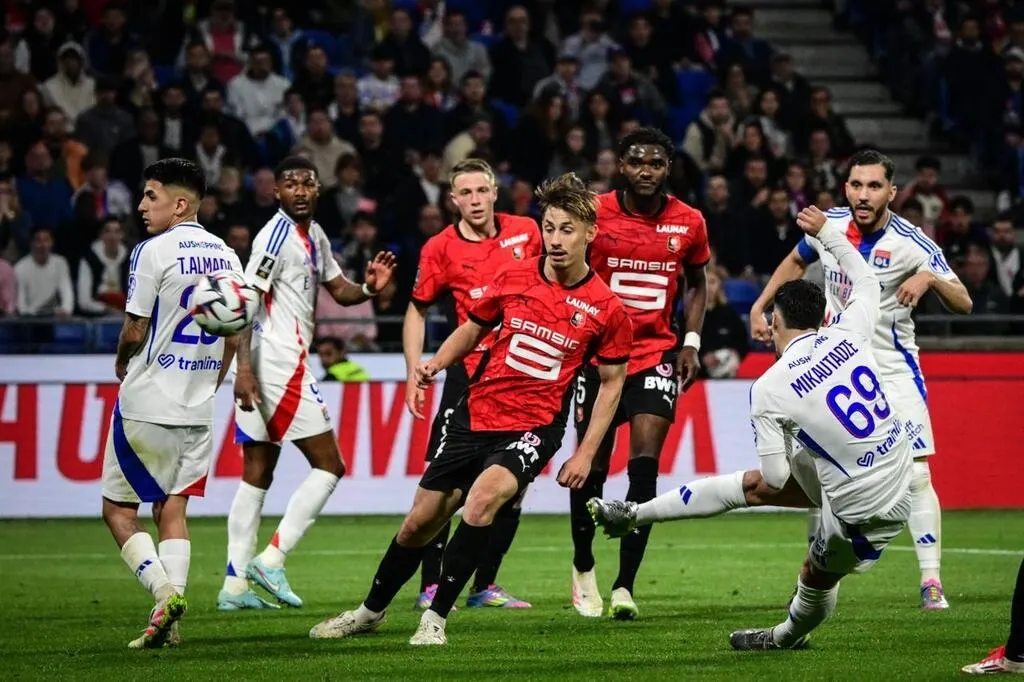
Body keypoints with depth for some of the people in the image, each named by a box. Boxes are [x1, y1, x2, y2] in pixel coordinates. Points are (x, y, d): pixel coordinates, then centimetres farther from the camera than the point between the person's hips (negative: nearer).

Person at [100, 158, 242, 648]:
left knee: (118, 508, 4)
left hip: (147, 403, -6)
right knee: (172, 507, 10)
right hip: (198, 407, 6)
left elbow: (135, 331, -12)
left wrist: (122, 363, 8)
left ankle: (164, 590, -14)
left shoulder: (154, 251, -14)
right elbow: (233, 336, 13)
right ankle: (168, 622, 0)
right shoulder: (226, 256, 8)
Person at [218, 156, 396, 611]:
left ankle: (235, 585, 8)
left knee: (257, 474, 8)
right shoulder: (277, 236, -12)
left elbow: (339, 290, 26)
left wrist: (369, 288, 3)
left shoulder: (314, 237, 17)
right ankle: (271, 560, -8)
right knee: (329, 467, -6)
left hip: (269, 367, 10)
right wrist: (244, 368, -27)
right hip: (279, 364, -10)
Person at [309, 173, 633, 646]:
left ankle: (436, 617, -19)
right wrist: (436, 364, -5)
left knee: (483, 496, -32)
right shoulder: (513, 277, -1)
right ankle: (371, 611, 35)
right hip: (474, 415, 3)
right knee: (419, 522, 9)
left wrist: (586, 453, -1)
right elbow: (473, 328, 14)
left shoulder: (606, 309, -7)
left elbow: (612, 380, 4)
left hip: (533, 428, -3)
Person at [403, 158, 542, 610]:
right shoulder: (440, 248, -5)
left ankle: (485, 585, 14)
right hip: (469, 375, -4)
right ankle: (431, 585, -2)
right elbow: (417, 311, 2)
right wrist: (414, 376, -6)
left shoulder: (526, 232, 3)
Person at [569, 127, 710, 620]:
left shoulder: (688, 223, 0)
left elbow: (697, 284, 15)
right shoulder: (595, 214, -7)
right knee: (592, 466, 3)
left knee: (645, 462, -14)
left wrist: (691, 343, 3)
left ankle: (624, 585, -11)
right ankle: (583, 568, 29)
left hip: (658, 353, 1)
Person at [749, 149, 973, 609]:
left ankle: (931, 581, -8)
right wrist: (759, 306, 12)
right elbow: (796, 262, 19)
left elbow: (964, 303, -20)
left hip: (893, 369, -4)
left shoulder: (910, 243, -17)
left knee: (915, 475, -14)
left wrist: (930, 278, -38)